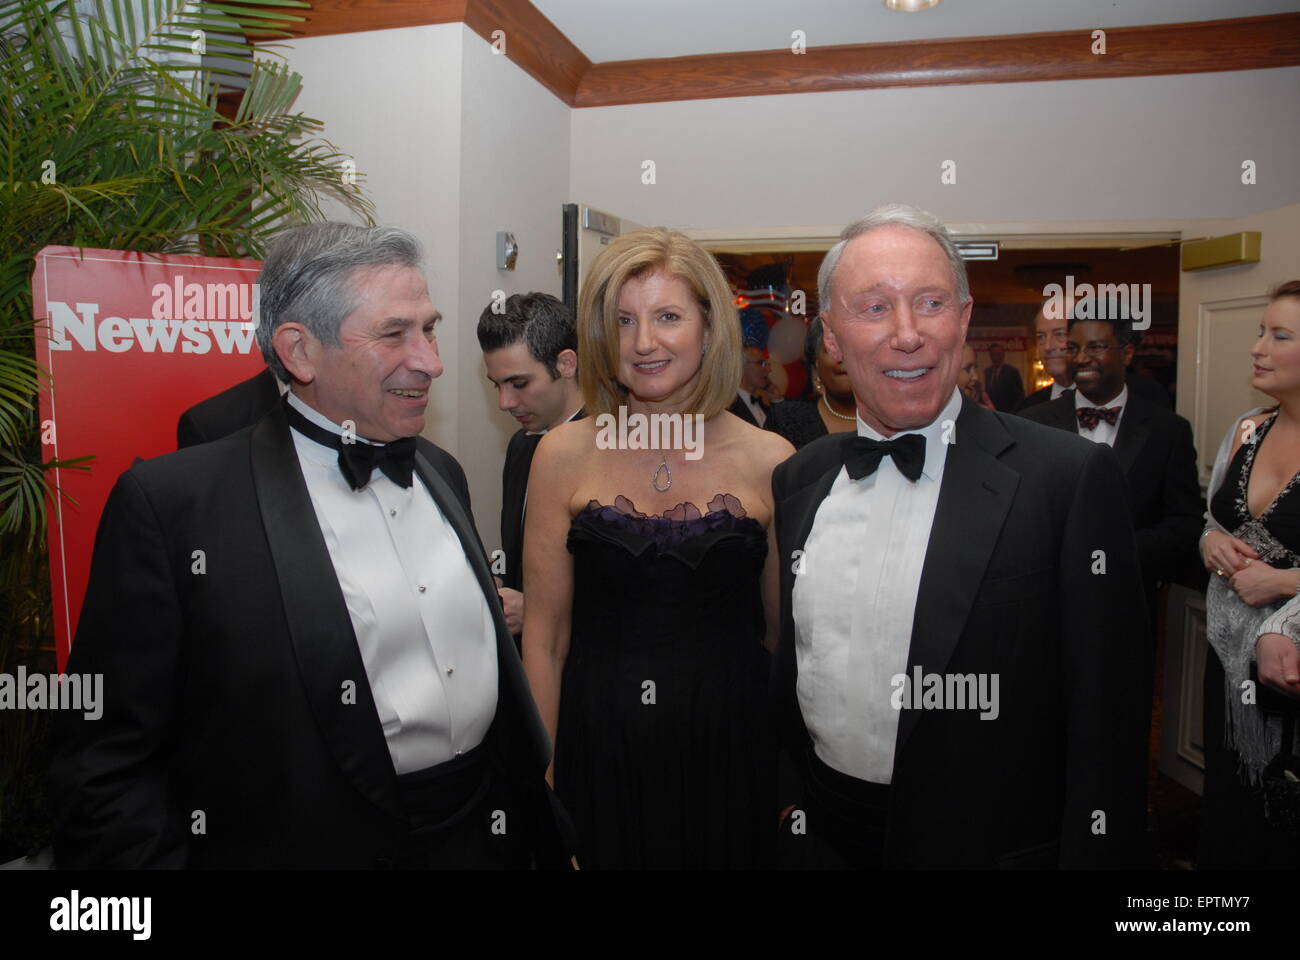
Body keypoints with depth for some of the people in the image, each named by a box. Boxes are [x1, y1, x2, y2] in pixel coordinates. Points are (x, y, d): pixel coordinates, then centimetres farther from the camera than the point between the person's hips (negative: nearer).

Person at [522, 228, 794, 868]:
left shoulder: (770, 461, -5)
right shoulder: (564, 455, -5)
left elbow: (785, 631, 2)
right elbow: (545, 637, -2)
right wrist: (542, 787, -2)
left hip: (728, 749, 0)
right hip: (598, 749, 0)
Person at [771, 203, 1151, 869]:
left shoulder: (1071, 479, -15)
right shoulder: (797, 481, 0)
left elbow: (1107, 731, -14)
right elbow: (783, 673, 8)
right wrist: (784, 804, 8)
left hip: (986, 845, -3)